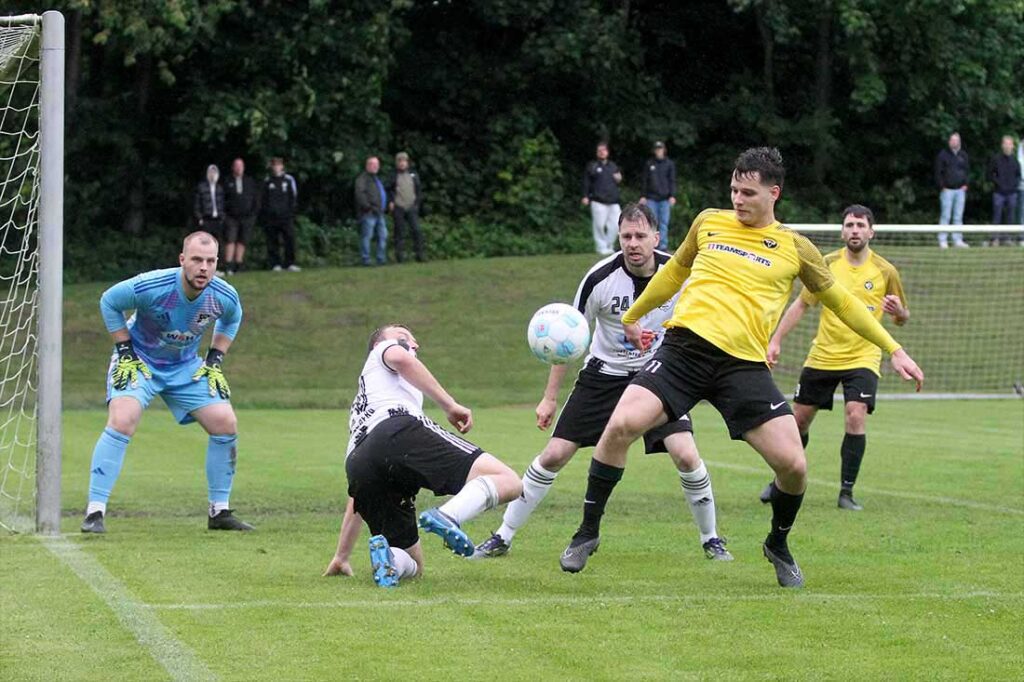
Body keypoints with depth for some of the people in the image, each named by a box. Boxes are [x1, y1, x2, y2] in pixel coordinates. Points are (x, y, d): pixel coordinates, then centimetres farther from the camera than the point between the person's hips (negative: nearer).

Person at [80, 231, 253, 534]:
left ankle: (220, 512, 10)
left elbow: (232, 318, 10)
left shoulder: (225, 297, -17)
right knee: (121, 422, -26)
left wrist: (215, 360, 1)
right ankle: (94, 513, -22)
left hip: (186, 367, 4)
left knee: (226, 424, -6)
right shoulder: (151, 287, -30)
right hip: (138, 361, -4)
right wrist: (125, 352, -13)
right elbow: (108, 301, -11)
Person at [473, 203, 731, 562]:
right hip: (604, 374, 0)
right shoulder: (600, 278, -18)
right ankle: (503, 538, 9)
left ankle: (711, 539, 5)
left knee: (686, 456, -18)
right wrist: (549, 397, -3)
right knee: (554, 455, -4)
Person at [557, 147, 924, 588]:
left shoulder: (794, 248, 8)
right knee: (620, 426, -22)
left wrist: (893, 349, 18)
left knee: (792, 464, -10)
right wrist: (633, 315, 37)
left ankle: (778, 546, 21)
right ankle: (588, 532, -5)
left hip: (744, 365, 0)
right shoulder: (708, 222, 12)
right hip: (685, 348, 0)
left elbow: (841, 302, 18)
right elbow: (675, 271, 29)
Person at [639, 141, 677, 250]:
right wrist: (643, 196, 5)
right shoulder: (649, 164, 10)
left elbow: (672, 181, 4)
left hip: (665, 198, -1)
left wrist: (672, 196, -6)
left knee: (664, 223, -2)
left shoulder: (669, 164, 7)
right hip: (651, 198, 1)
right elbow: (645, 181, 11)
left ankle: (663, 246, 0)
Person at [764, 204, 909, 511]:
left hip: (862, 358, -2)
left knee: (856, 417, -20)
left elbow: (902, 318, 6)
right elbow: (801, 304, 8)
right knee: (799, 418, 7)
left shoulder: (885, 272, -3)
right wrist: (776, 340, 1)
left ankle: (846, 492, -10)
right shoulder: (827, 265, -1)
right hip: (822, 356, 2)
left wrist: (898, 310, -18)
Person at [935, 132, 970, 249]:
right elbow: (938, 172, -2)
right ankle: (943, 240, -4)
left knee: (958, 216, 6)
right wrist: (942, 186, -9)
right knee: (945, 216, -5)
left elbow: (967, 170, 18)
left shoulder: (963, 155, 12)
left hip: (960, 190, 4)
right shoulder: (943, 155, -1)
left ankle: (958, 240, 9)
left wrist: (965, 184, 5)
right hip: (947, 190, -4)